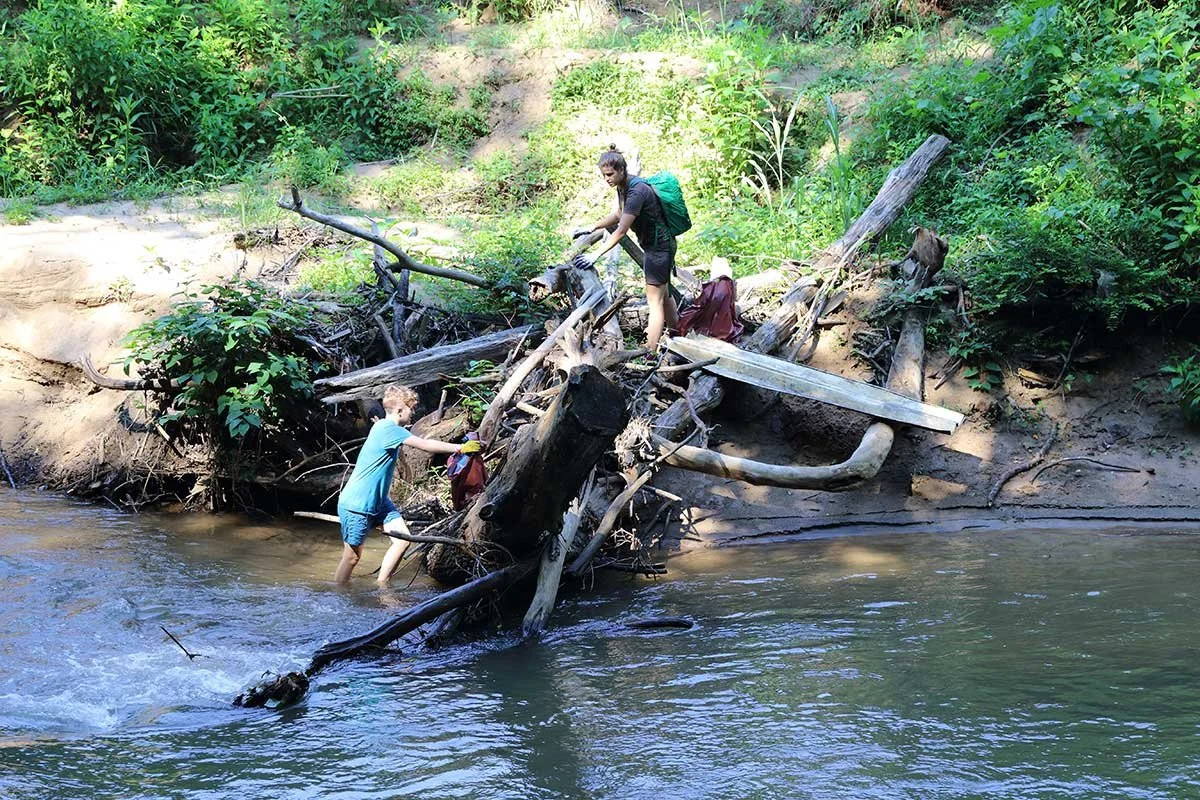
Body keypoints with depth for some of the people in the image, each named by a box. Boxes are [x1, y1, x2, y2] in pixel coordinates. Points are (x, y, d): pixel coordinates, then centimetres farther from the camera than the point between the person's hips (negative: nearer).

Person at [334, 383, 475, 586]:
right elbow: (425, 445, -23)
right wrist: (460, 448, -18)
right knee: (352, 556, 0)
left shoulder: (388, 428, 8)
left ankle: (381, 587, 8)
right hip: (356, 504, -9)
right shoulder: (387, 429, -22)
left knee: (403, 539, -1)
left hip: (378, 501, 9)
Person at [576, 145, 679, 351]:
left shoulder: (637, 191, -28)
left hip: (659, 247, -10)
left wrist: (596, 255, -33)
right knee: (663, 294, 22)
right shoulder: (623, 187, 2)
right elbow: (619, 215, 18)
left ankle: (651, 354, -6)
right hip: (654, 244, 10)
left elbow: (621, 230, -32)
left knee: (655, 300, -8)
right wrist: (592, 228, 7)